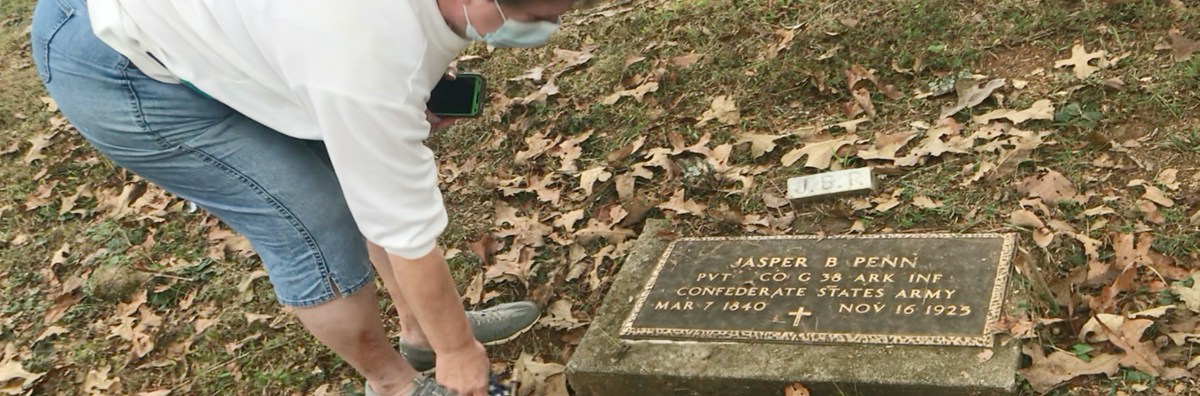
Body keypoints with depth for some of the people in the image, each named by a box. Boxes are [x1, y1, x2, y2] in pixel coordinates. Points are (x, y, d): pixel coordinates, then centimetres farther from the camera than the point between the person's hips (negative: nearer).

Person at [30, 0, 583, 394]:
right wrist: (458, 351, -10)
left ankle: (421, 329, 27)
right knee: (317, 229, -10)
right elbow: (408, 236, -25)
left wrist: (423, 87, -3)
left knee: (374, 178, 9)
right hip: (121, 70, -8)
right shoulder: (367, 67, -37)